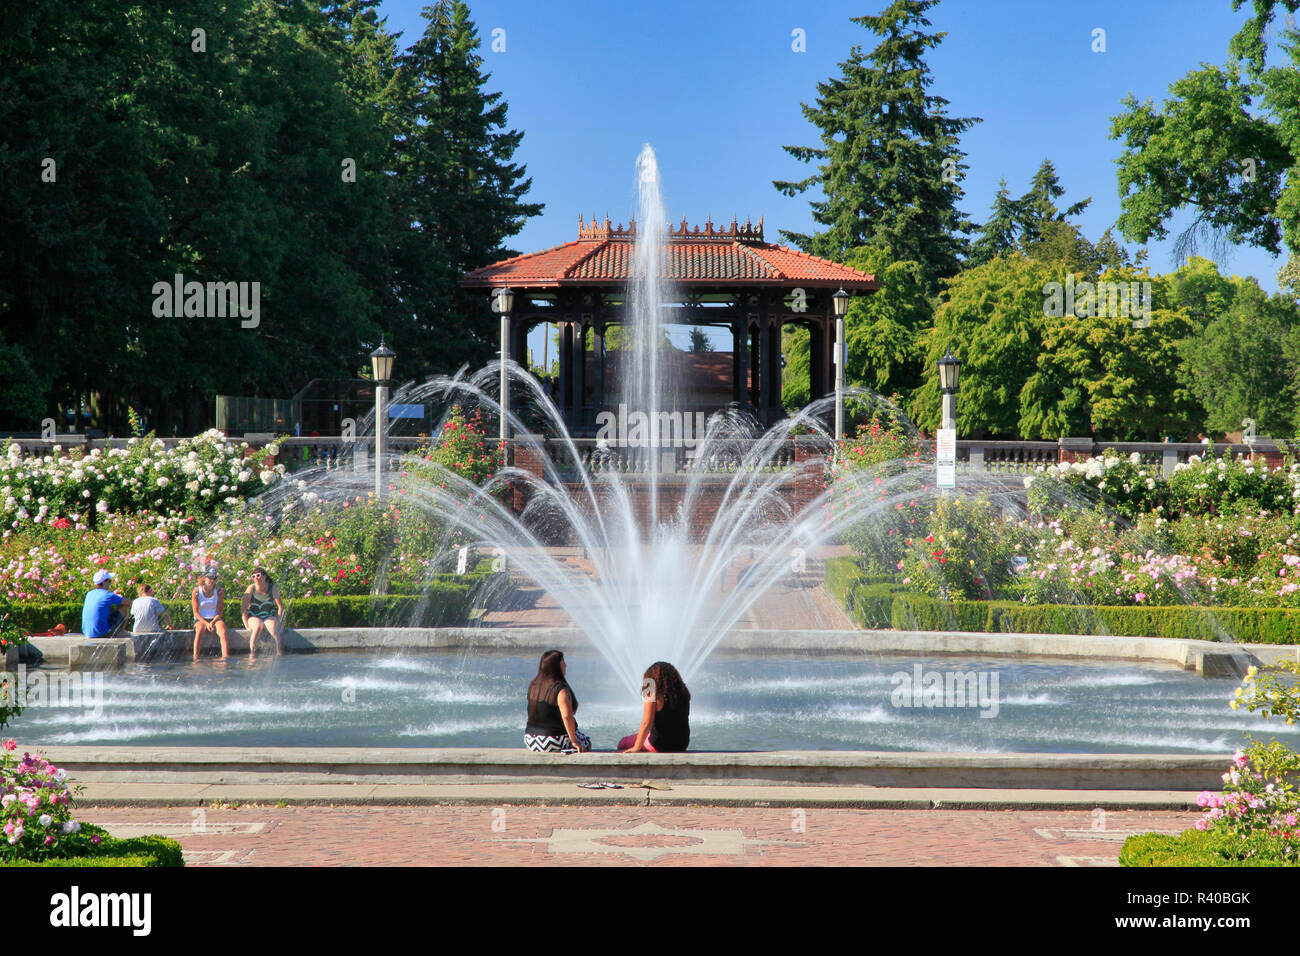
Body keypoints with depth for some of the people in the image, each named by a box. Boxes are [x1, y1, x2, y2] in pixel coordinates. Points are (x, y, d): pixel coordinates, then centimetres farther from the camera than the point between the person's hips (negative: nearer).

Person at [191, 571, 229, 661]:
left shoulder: (219, 592, 1)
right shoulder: (197, 592, -4)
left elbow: (220, 612, 1)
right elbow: (195, 612, -6)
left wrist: (212, 622, -16)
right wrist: (206, 623, -19)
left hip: (215, 619, 1)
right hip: (201, 620, -1)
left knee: (223, 631, -30)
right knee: (200, 630, -36)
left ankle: (225, 656, -42)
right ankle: (195, 657, -40)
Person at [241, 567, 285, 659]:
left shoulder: (272, 588, -1)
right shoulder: (251, 588, -4)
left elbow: (281, 606, 3)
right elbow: (243, 608, -5)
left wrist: (278, 621, -6)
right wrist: (247, 625, -11)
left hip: (269, 617, 1)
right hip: (254, 617, -1)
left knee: (273, 627, -33)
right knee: (258, 627, -36)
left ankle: (278, 654, -33)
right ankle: (252, 654, -38)